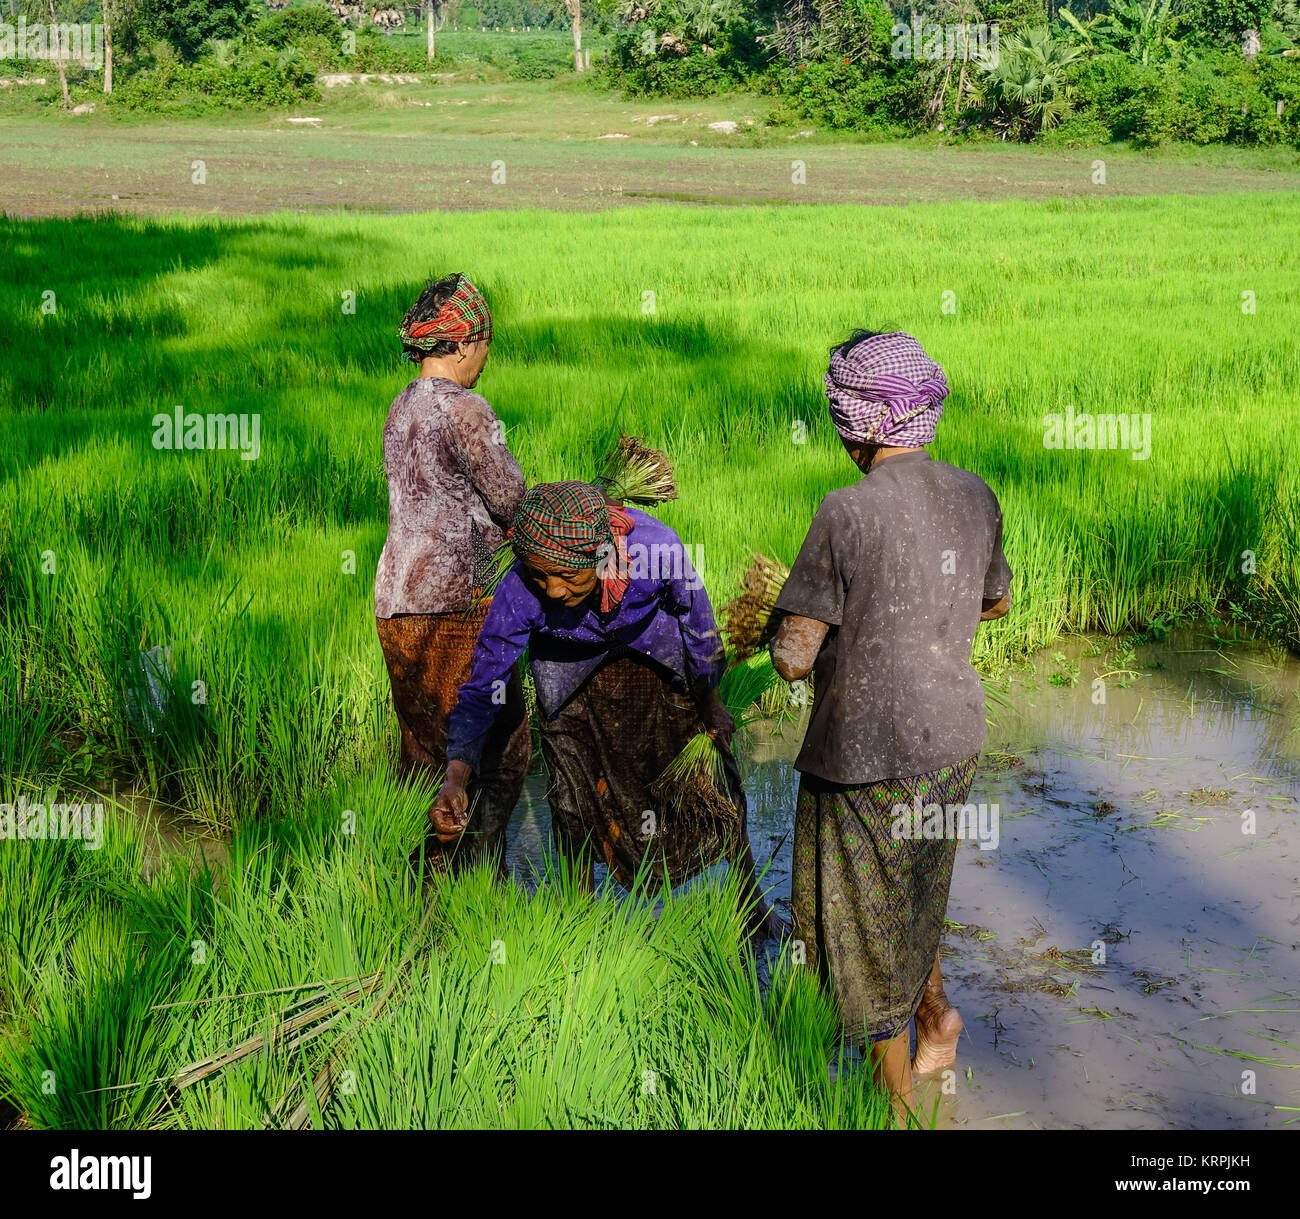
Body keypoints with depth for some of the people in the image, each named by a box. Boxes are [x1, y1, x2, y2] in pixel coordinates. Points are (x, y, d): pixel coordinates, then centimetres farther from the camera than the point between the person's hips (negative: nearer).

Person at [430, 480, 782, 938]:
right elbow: (482, 689, -27)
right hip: (572, 663, 0)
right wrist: (455, 778, -42)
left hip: (653, 639, 0)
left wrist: (710, 702, -3)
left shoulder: (656, 547, -40)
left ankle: (753, 905, 27)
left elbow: (698, 624, -19)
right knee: (575, 786, -4)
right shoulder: (519, 593, -38)